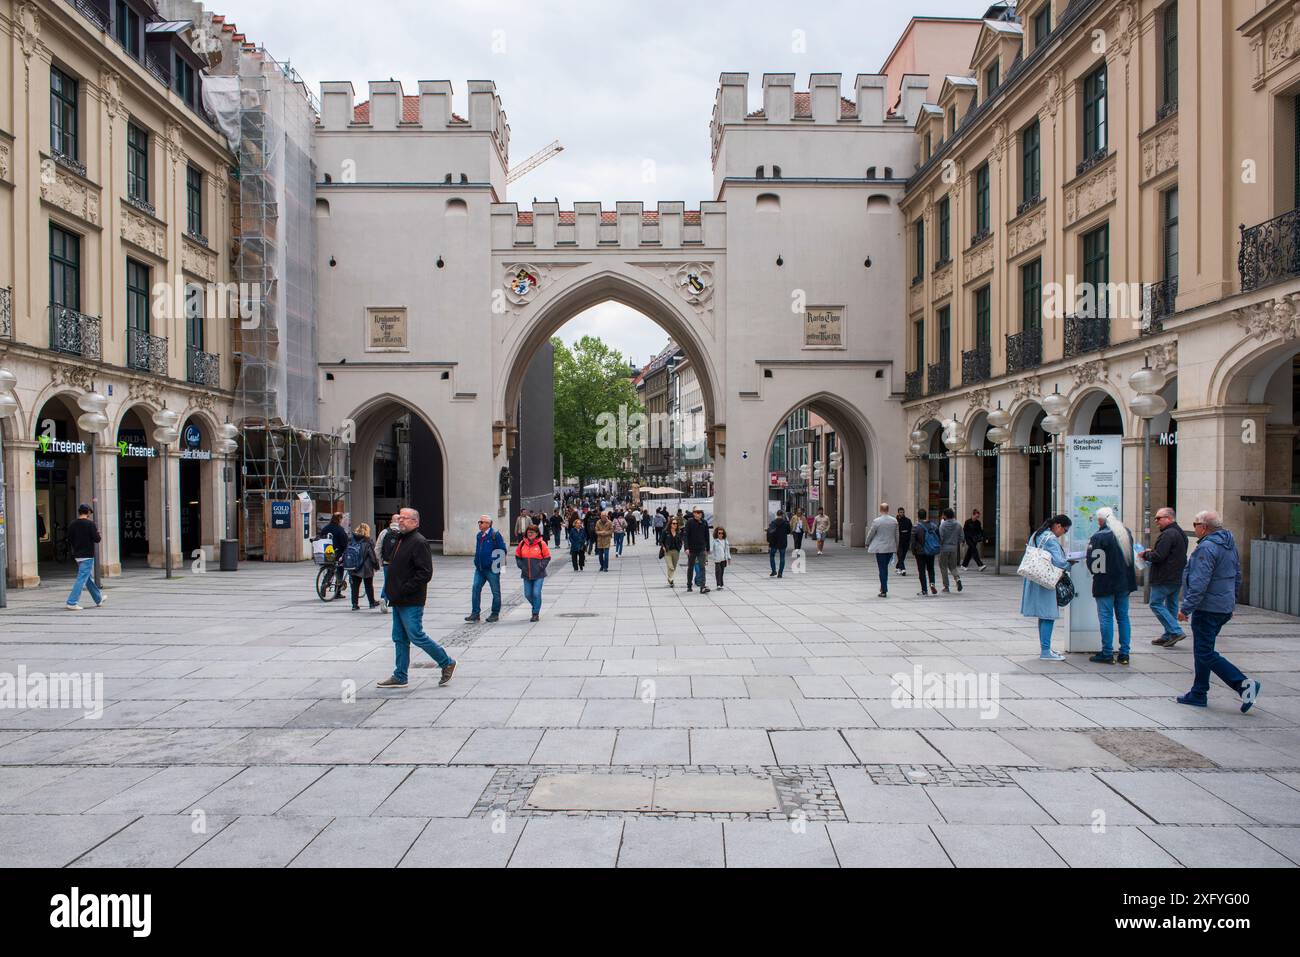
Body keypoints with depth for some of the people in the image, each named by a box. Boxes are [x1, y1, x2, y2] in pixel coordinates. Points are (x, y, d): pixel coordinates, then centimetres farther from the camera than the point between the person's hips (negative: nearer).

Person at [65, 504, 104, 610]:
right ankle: (72, 603, -13)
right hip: (87, 556, -7)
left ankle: (99, 600, 30)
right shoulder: (90, 524, -12)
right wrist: (97, 531, 6)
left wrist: (72, 553, 22)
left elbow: (69, 540, 11)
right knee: (82, 579, -7)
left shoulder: (72, 524, 6)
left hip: (77, 555, 7)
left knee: (89, 578, 17)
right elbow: (97, 539, -14)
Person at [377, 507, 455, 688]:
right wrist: (392, 593, 13)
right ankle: (400, 677, 19)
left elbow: (425, 573, -22)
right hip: (399, 601, 9)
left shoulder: (419, 542, -15)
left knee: (417, 636, -7)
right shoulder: (400, 540, 15)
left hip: (412, 602, -9)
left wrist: (404, 590, -23)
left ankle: (447, 663, 8)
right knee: (400, 639, 12)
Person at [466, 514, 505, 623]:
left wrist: (496, 562, -8)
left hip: (492, 569, -6)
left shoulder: (495, 534, -10)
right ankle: (475, 613, 2)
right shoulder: (479, 535, 12)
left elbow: (502, 550, -9)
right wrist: (476, 561, 16)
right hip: (479, 568, 6)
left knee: (495, 591, 4)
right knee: (475, 588, -3)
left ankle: (495, 614, 14)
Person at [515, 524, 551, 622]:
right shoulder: (522, 544, 3)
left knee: (536, 594, -8)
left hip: (538, 575, -4)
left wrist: (541, 567, -9)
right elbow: (517, 556, 14)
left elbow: (547, 557, 0)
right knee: (528, 594, 7)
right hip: (526, 575, 4)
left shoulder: (541, 544, -6)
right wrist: (521, 566, 1)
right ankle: (536, 607, 34)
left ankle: (536, 614, 4)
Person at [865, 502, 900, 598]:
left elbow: (871, 534, -4)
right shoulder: (894, 520, 1)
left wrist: (867, 544, 13)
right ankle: (883, 587, 23)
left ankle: (884, 591, -1)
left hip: (880, 549, -4)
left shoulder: (877, 521, -13)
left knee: (882, 569, -1)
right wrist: (896, 547, 19)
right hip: (891, 548, 4)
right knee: (885, 568, 19)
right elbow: (897, 535, 8)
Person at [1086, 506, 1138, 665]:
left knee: (1106, 617, 0)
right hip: (1124, 582, 7)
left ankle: (1107, 654, 3)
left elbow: (1092, 562, -16)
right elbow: (1130, 557, 17)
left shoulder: (1098, 537, -16)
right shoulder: (1126, 533, 7)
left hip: (1105, 583, -7)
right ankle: (1124, 654, 14)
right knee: (1123, 617, 11)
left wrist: (1096, 572, 3)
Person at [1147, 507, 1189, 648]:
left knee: (1156, 604, -2)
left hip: (1164, 578, -10)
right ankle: (1169, 636, 17)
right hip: (1177, 578, 10)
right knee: (1171, 606, 13)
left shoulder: (1168, 534, -19)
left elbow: (1158, 556, -23)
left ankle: (1176, 631, -9)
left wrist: (1145, 554, -4)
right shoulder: (1181, 533, 16)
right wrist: (1152, 552, 14)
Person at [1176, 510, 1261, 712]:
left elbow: (1199, 584, -24)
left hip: (1207, 609, -10)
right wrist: (1231, 604, 29)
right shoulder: (1230, 545, 12)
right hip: (1225, 608, 10)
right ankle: (1198, 694, 21)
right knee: (1203, 651, 16)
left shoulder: (1207, 548, -19)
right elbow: (1237, 578, 21)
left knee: (1205, 654, -5)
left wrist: (1186, 608, -20)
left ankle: (1243, 684, -12)